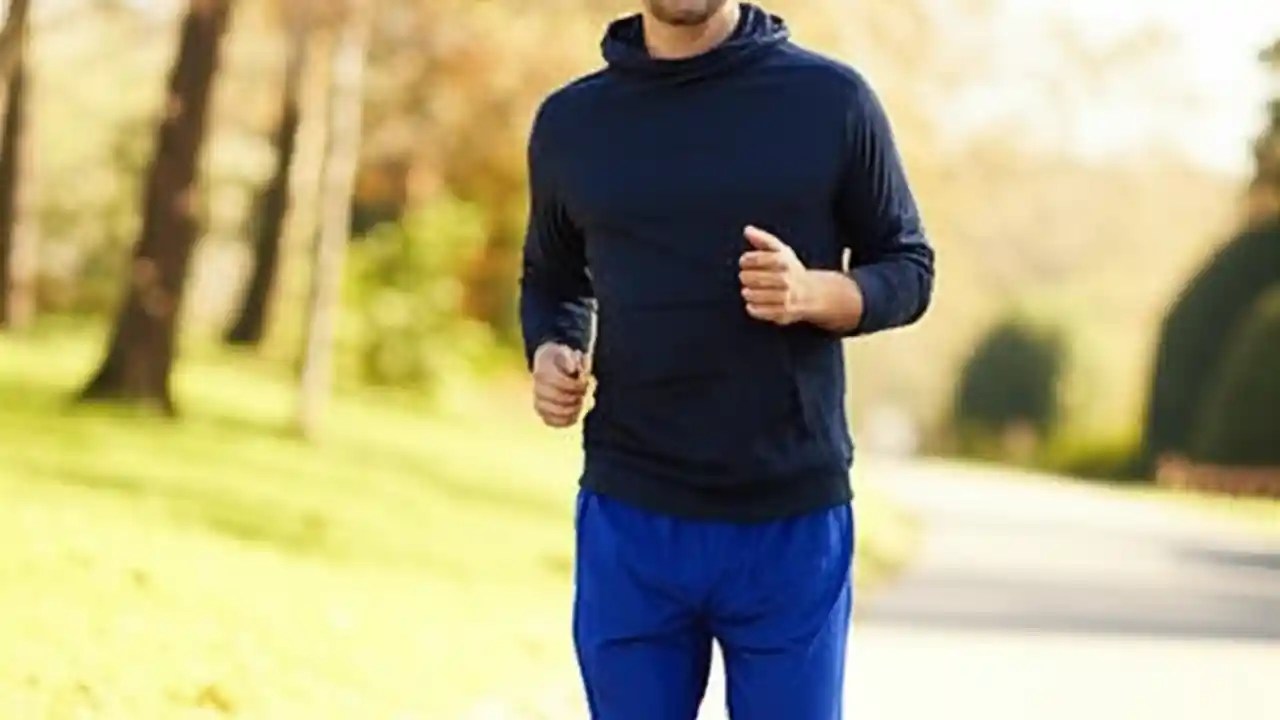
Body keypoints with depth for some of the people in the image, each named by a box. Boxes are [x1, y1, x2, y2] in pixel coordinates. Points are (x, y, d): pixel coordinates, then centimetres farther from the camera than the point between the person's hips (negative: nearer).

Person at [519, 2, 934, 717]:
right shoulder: (570, 121, 7)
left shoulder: (831, 98, 0)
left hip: (793, 523, -2)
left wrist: (812, 293, -15)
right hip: (628, 523, 2)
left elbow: (910, 269, 6)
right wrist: (550, 354, -1)